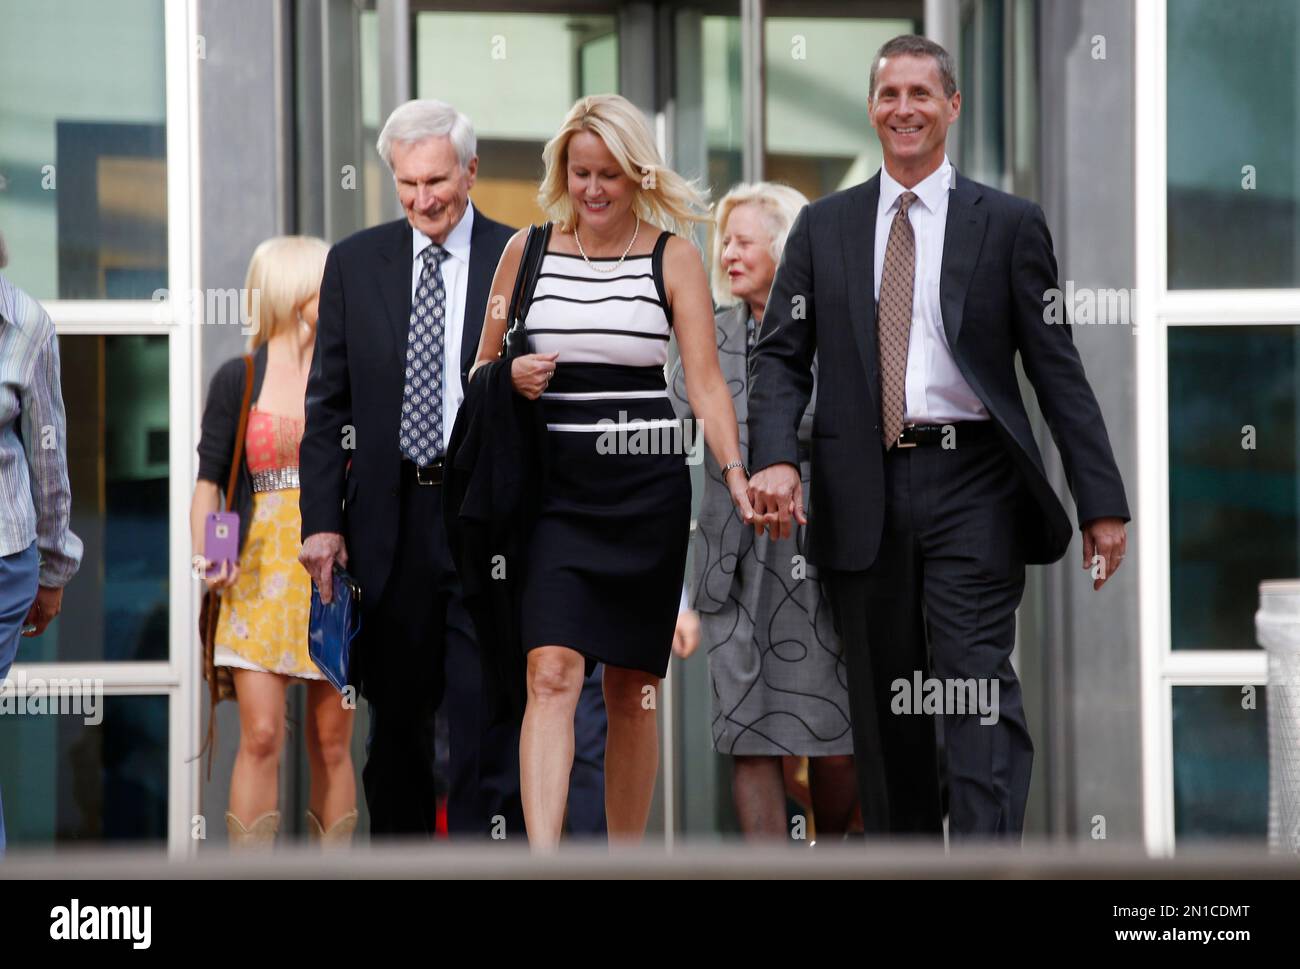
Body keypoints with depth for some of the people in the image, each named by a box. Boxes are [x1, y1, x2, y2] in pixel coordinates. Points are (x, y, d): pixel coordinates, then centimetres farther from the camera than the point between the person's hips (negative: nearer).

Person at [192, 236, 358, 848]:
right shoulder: (238, 380, 5)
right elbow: (209, 480, 4)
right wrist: (205, 555, -11)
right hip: (262, 574, -2)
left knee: (331, 741, 2)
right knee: (261, 735, -9)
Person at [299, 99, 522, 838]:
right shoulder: (355, 264, 8)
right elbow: (330, 404, 9)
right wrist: (322, 520, 0)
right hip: (390, 521, 3)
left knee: (488, 722, -7)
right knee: (397, 722, 13)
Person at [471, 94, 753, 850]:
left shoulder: (672, 258, 2)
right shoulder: (528, 249, 6)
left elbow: (706, 380, -3)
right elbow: (482, 368, 15)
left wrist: (736, 471, -18)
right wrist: (511, 377, -9)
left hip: (646, 492, 0)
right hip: (556, 485, 0)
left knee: (633, 688, 6)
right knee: (552, 673, -14)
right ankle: (542, 863, -23)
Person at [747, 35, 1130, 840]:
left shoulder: (1009, 224, 5)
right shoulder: (824, 227, 12)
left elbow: (1057, 368, 3)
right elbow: (781, 356, 8)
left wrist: (1102, 502, -2)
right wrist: (775, 458, -11)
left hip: (970, 485, -3)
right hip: (864, 493, 3)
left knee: (981, 692, -11)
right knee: (883, 707, 8)